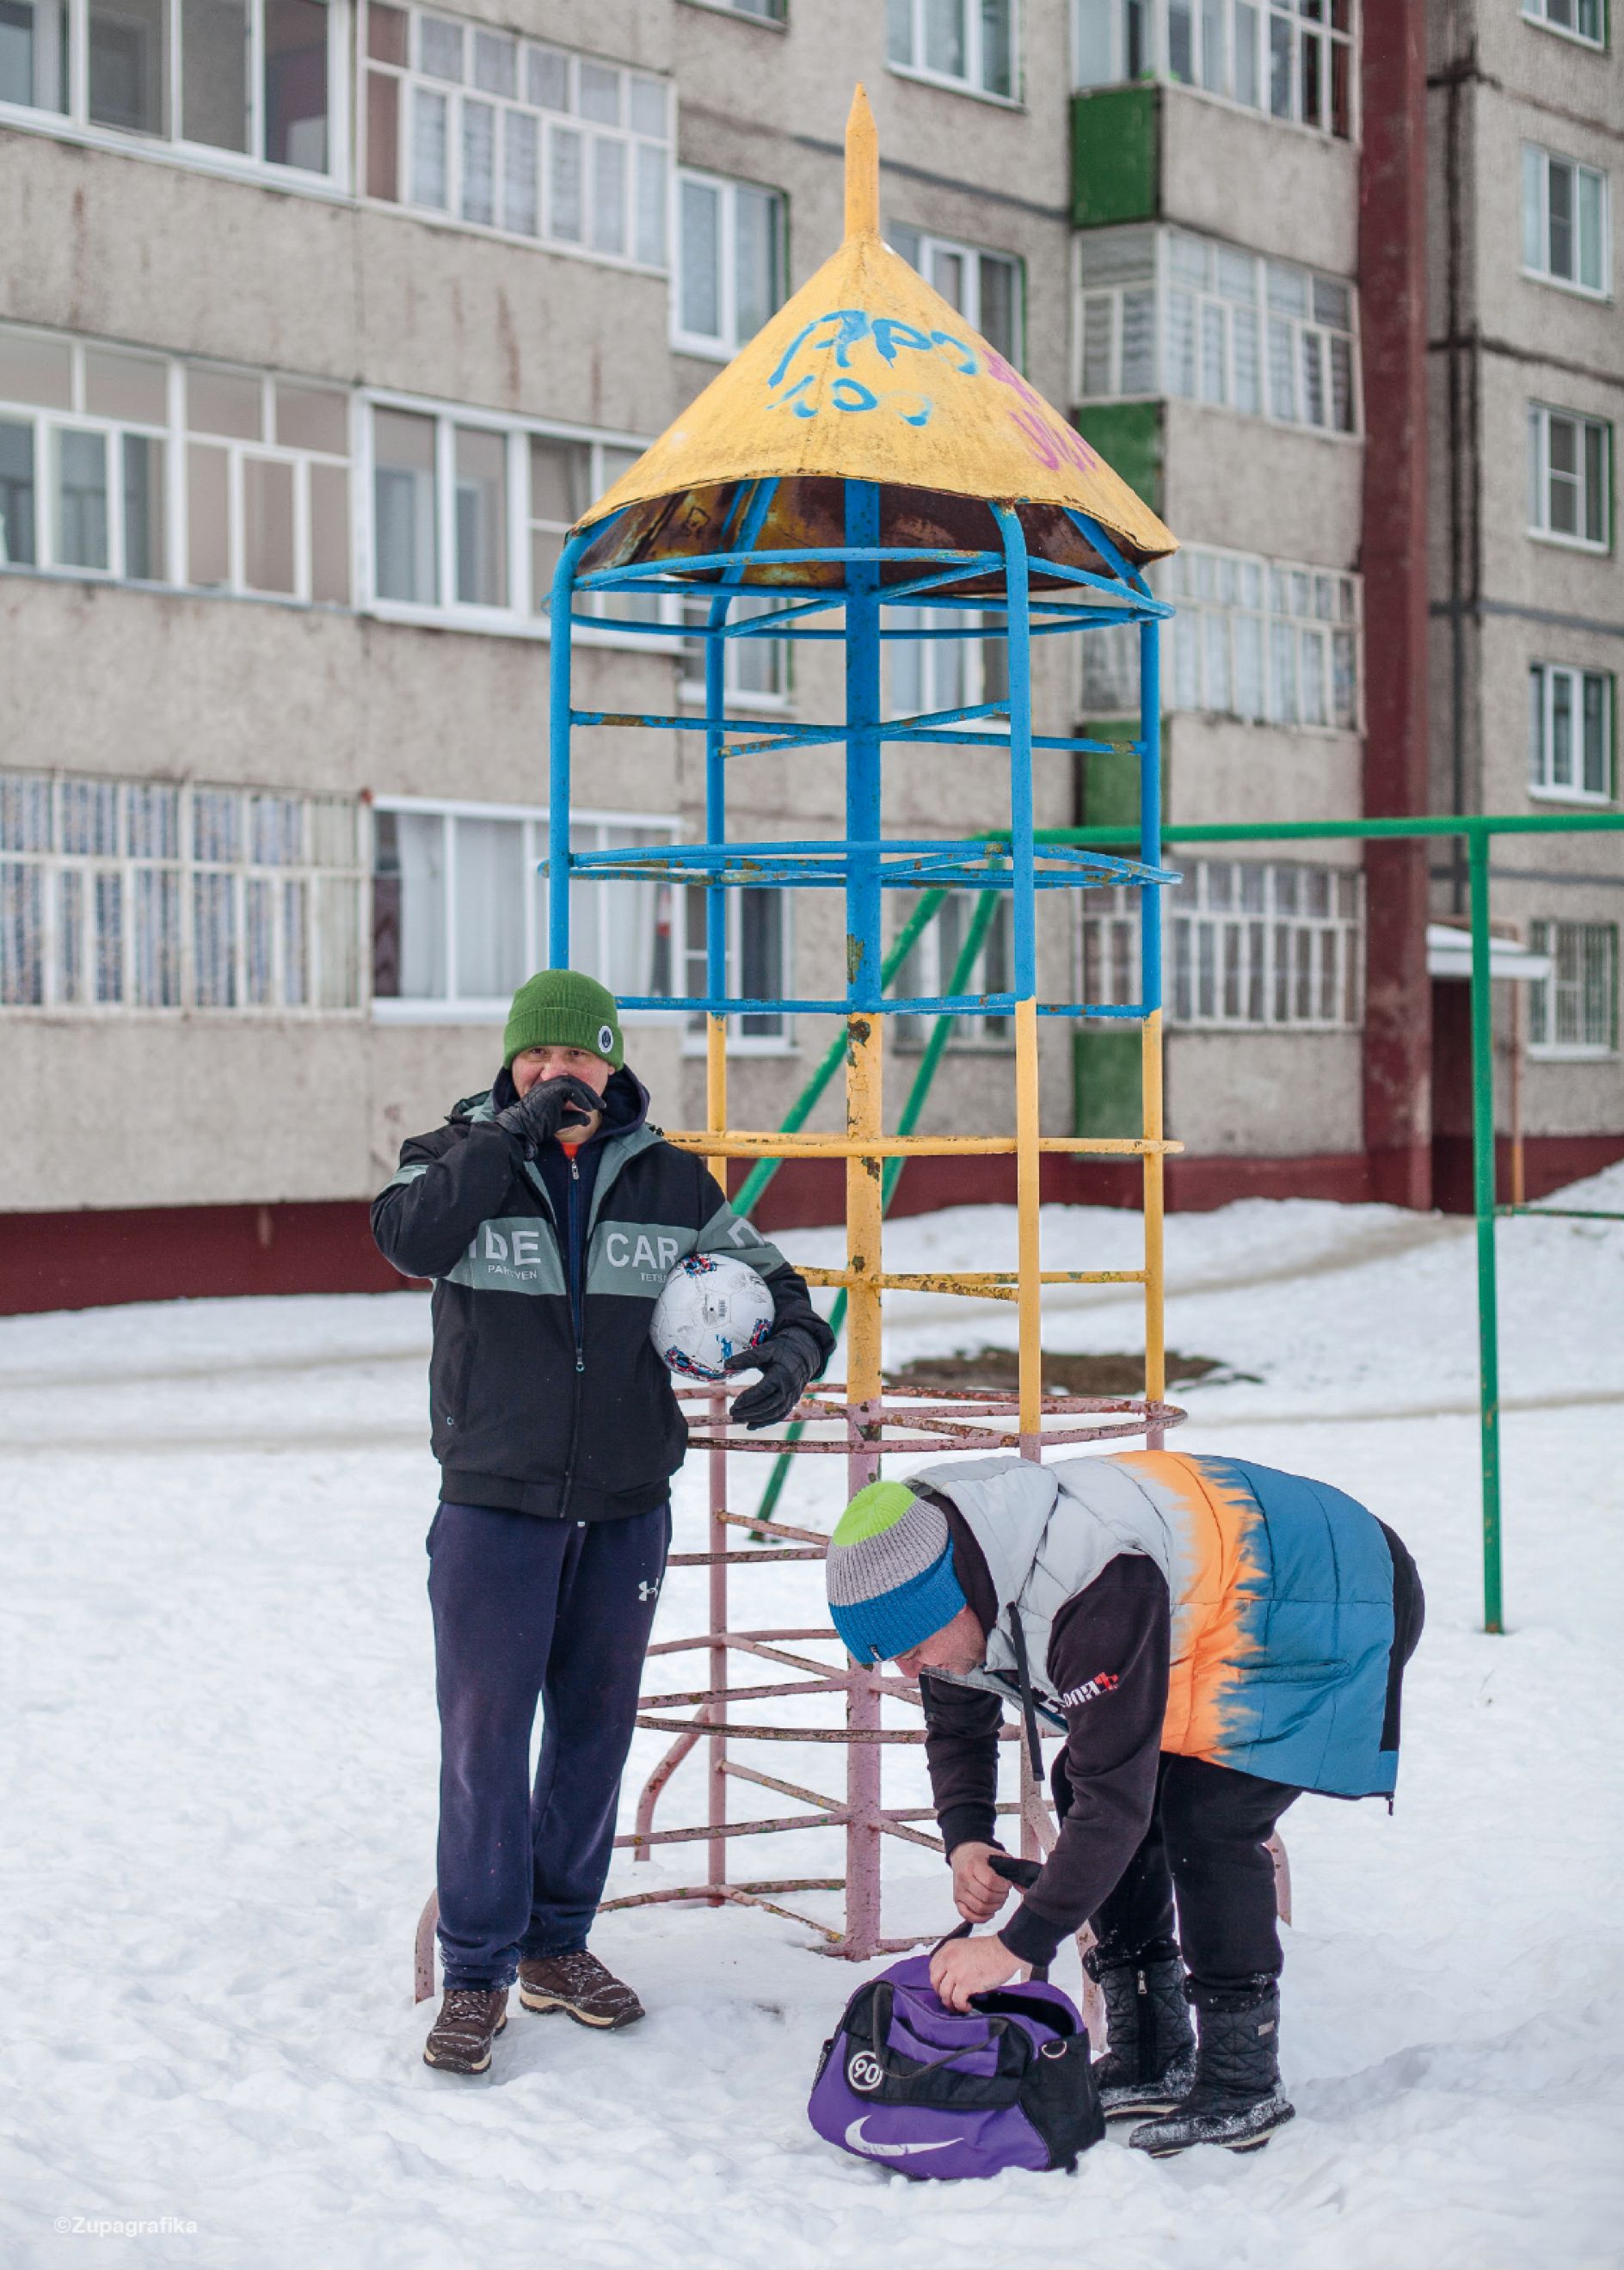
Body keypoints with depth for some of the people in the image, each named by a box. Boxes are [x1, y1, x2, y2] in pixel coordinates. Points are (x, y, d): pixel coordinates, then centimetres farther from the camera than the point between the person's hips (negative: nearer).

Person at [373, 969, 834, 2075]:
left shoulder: (669, 1180, 5)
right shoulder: (464, 1154, -1)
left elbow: (764, 1272, 13)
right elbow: (412, 1237, -23)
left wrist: (794, 1346, -9)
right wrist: (515, 1133, -23)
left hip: (627, 1506, 3)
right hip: (494, 1505, -3)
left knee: (596, 1726, 12)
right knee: (485, 1733, -3)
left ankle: (557, 1942, 27)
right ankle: (476, 1973, 7)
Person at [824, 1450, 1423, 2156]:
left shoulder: (1094, 1592, -40)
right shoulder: (957, 1590, -12)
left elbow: (1117, 1796, -38)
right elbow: (956, 1732, 5)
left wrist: (1018, 1945, -35)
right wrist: (966, 1838, -15)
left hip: (1336, 1605, -9)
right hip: (1216, 1617, 9)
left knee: (1205, 1813, -22)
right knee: (1080, 1788, 1)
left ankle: (1244, 2085, -9)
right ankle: (1152, 2062, 10)